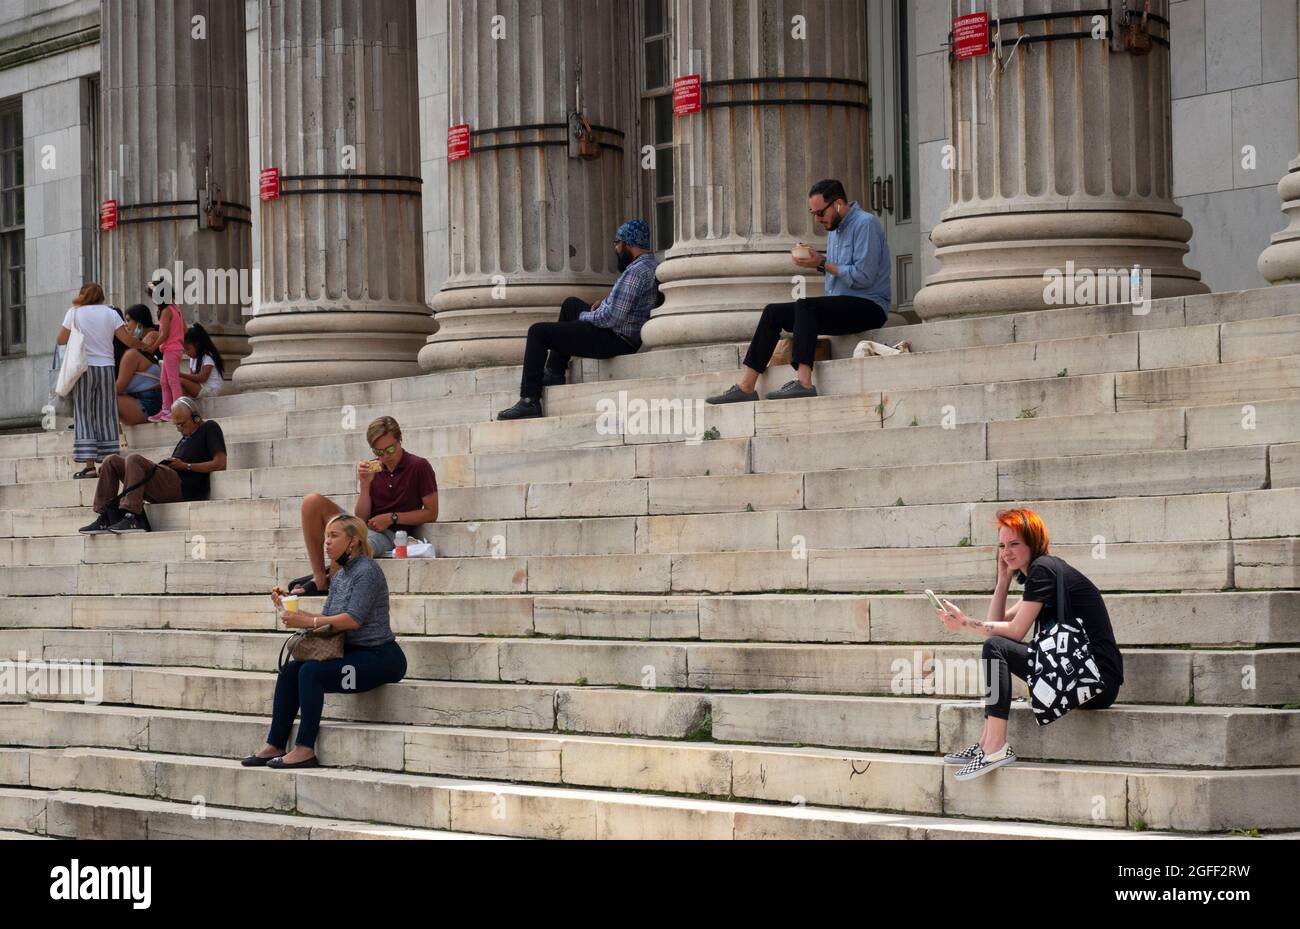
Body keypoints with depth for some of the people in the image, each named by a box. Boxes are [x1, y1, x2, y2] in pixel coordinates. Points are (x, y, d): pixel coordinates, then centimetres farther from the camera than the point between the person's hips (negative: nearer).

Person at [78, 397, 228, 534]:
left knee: (134, 460, -28)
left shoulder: (210, 428, 5)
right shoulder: (186, 435, 31)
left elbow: (220, 464, -8)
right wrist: (166, 464, 7)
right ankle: (104, 519, -9)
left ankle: (131, 519, -37)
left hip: (183, 487, -9)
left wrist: (186, 466, -7)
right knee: (111, 462, 4)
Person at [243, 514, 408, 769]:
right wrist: (291, 611, 0)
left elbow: (353, 620, -21)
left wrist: (307, 621, -22)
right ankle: (274, 746, -5)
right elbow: (327, 618, 12)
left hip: (380, 657, -9)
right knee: (290, 670, -4)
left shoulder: (366, 571, -12)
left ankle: (306, 750, -24)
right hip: (354, 652, 9)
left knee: (311, 672, -25)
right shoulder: (340, 575, 16)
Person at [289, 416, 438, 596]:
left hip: (392, 534, -6)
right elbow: (362, 518, 4)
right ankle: (319, 578, -17)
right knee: (313, 501, -15)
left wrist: (392, 517, -10)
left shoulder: (419, 467, -3)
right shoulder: (371, 469, 9)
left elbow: (431, 513, -1)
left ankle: (323, 581, -7)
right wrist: (365, 485, -11)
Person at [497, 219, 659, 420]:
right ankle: (555, 372, 27)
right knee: (571, 304, 31)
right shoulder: (652, 265, 9)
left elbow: (611, 318, -26)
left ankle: (529, 402, -6)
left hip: (615, 340, -10)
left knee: (538, 332, -4)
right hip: (623, 334, 10)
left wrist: (584, 316, -8)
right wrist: (605, 302, 7)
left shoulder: (635, 272, -23)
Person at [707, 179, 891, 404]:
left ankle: (803, 382, -42)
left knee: (804, 306, -32)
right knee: (773, 312, -1)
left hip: (868, 307, -9)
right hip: (839, 306, 9)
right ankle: (746, 385, -11)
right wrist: (811, 256, 2)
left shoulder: (865, 223, -11)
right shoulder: (834, 228, 19)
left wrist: (822, 264, -13)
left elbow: (863, 276, -19)